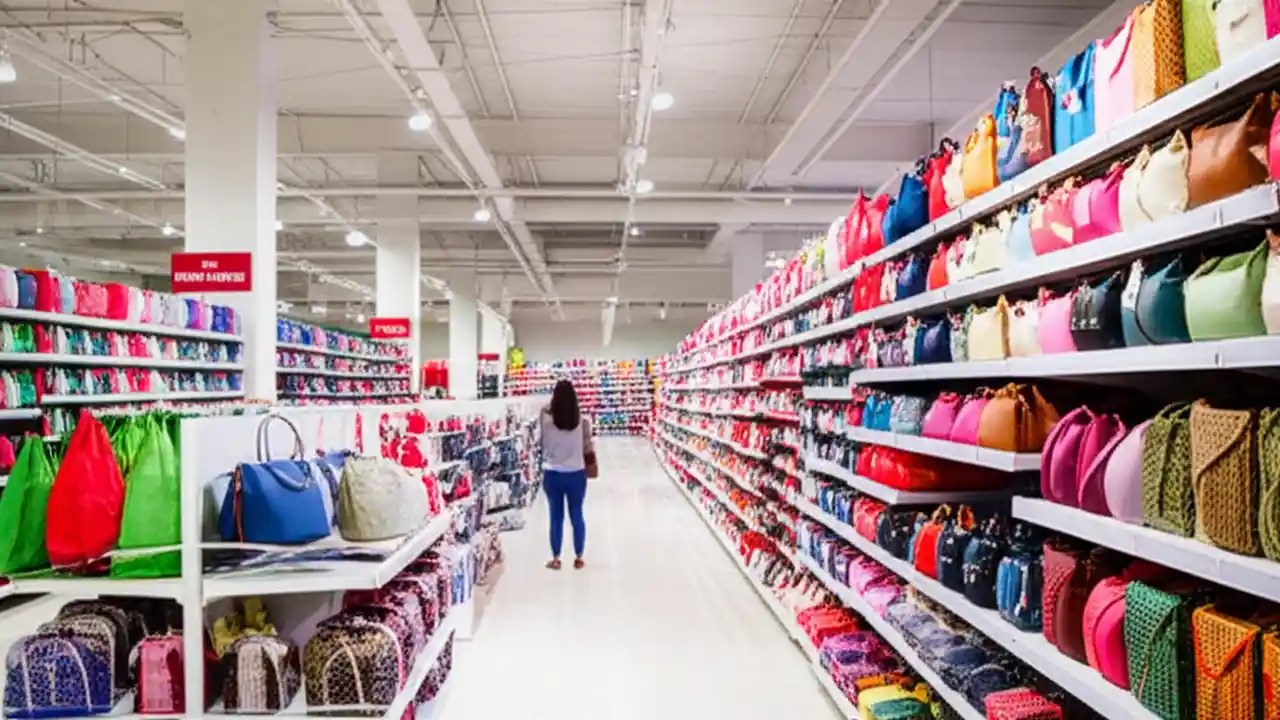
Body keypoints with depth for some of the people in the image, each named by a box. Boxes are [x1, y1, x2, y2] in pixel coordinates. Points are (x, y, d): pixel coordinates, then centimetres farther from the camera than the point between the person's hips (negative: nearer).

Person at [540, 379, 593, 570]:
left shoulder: (546, 419, -11)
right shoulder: (582, 420, -10)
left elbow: (543, 446, -3)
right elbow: (587, 448, -2)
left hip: (552, 474, 0)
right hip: (576, 474, 0)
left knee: (556, 517, 11)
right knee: (577, 516, 13)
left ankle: (555, 559, 19)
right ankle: (578, 558, 22)